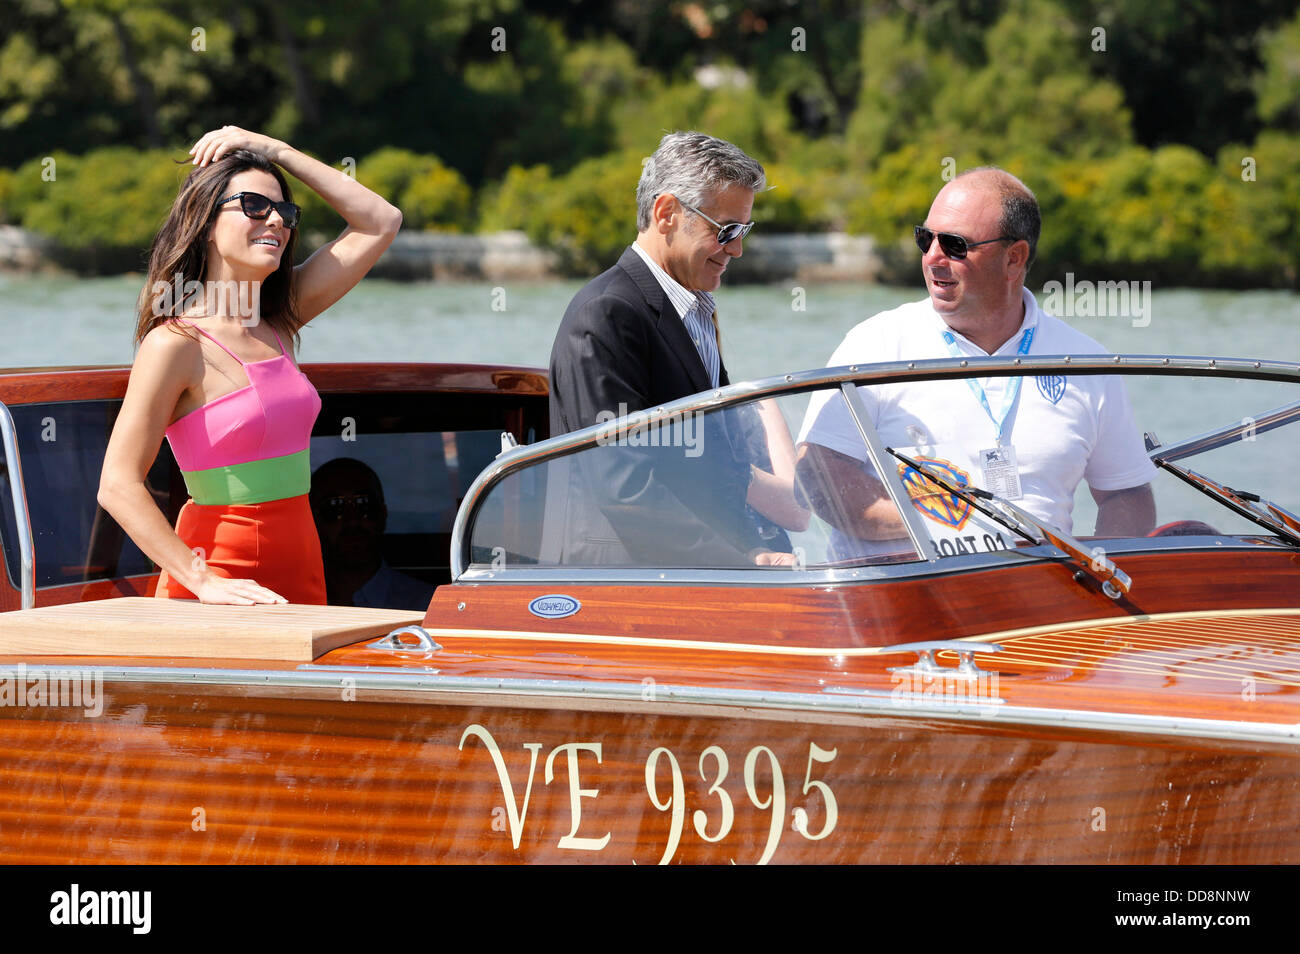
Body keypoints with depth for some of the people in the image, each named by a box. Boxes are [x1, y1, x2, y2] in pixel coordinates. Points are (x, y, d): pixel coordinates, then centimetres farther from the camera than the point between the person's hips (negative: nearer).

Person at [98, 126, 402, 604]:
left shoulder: (279, 322, 10)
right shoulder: (176, 344, -10)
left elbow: (381, 221, 14)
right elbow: (119, 486, -15)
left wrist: (276, 151, 8)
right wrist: (205, 582, -23)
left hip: (299, 572, 6)